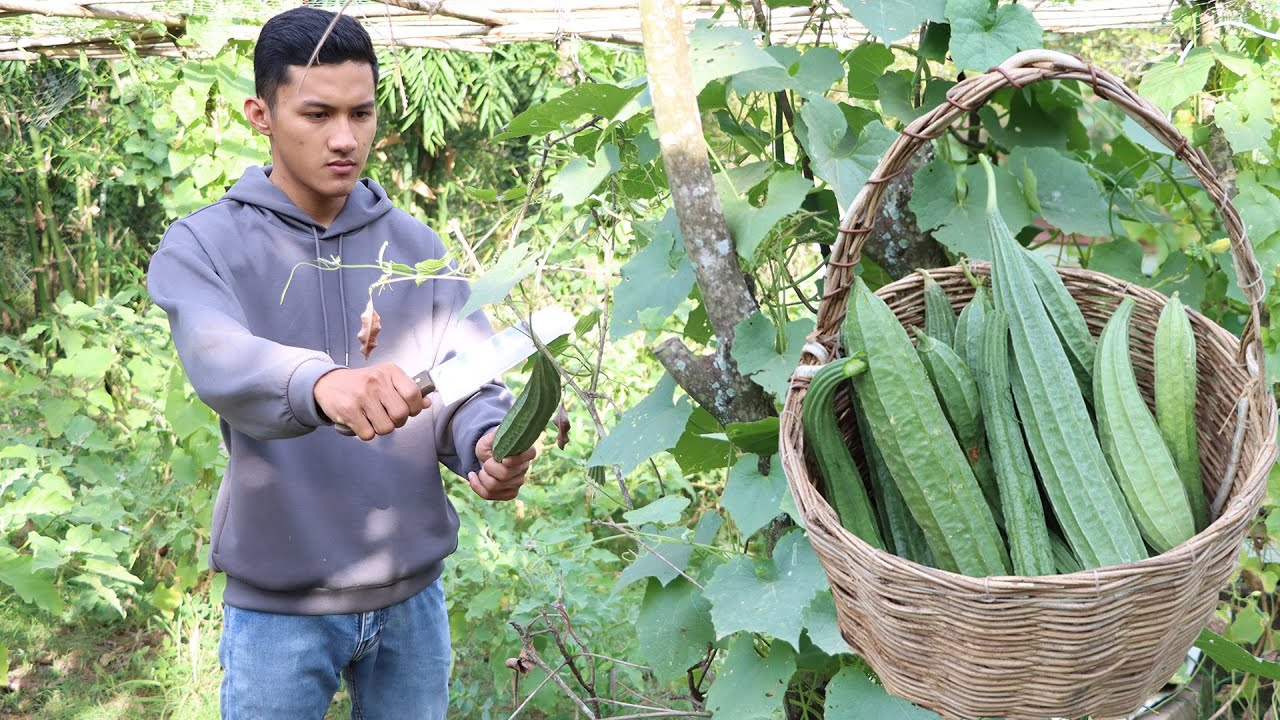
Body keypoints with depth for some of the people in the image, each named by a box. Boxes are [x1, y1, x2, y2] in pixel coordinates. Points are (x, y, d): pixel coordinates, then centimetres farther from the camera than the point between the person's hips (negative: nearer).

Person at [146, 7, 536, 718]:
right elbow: (221, 362, -27)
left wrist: (485, 443, -23)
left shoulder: (417, 245, 4)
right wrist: (320, 382, -48)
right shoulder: (201, 247, -7)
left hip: (413, 592, 3)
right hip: (279, 605, -3)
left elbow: (469, 382, 1)